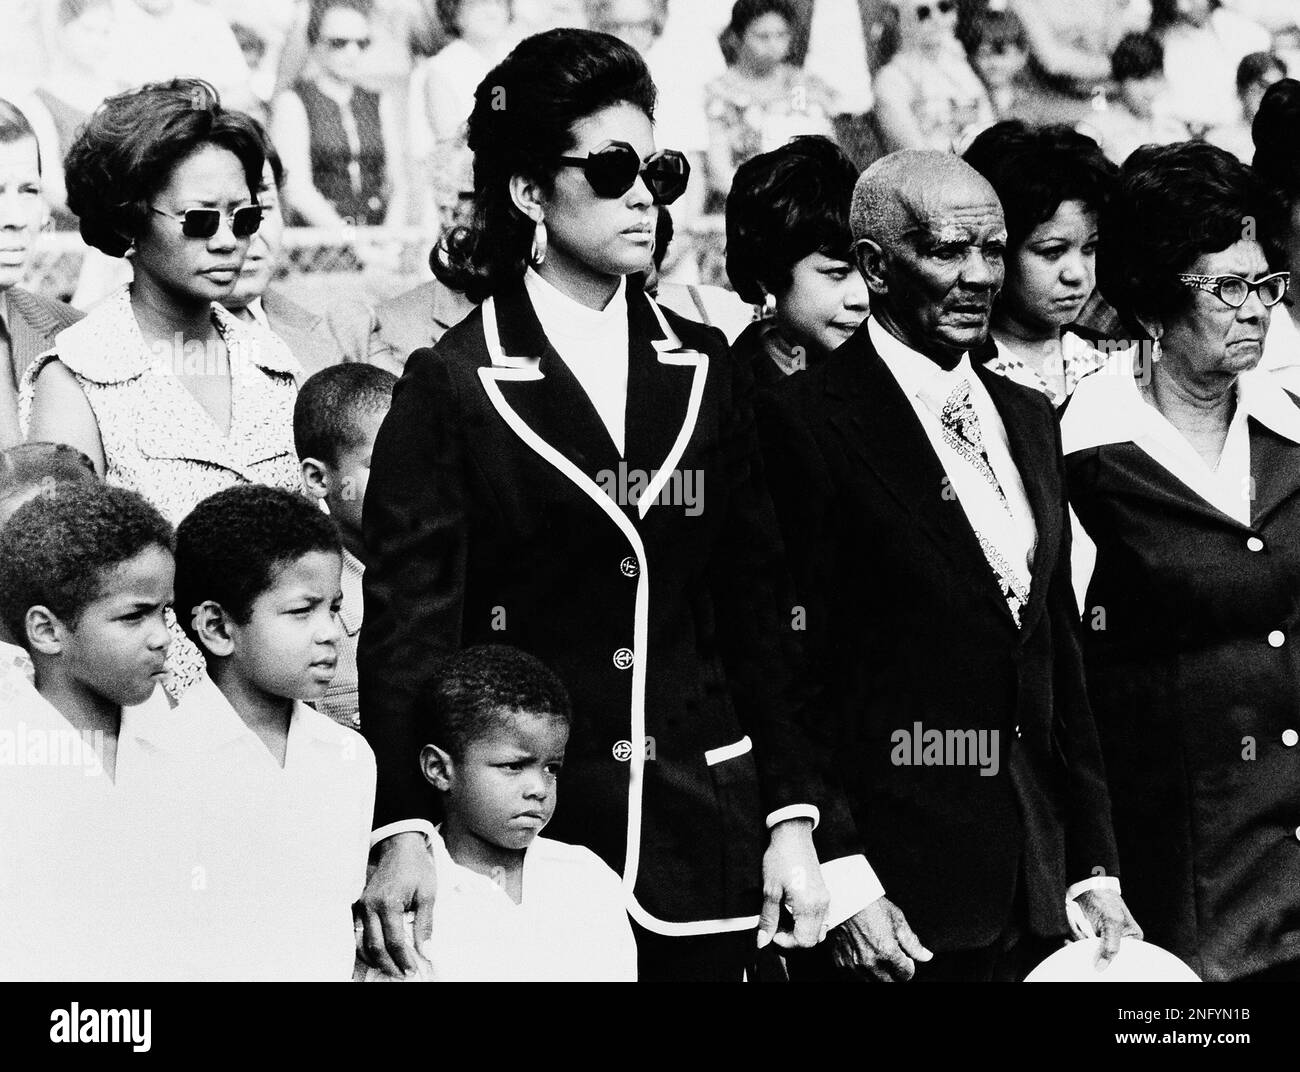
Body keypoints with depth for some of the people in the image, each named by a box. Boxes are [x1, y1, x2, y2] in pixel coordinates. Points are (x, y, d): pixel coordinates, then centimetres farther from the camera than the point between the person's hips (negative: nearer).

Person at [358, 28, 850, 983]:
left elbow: (753, 607, 11)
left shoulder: (703, 371, 11)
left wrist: (792, 818, 6)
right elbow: (408, 624, -8)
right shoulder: (453, 385, -2)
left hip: (700, 829, 4)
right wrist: (403, 830, -19)